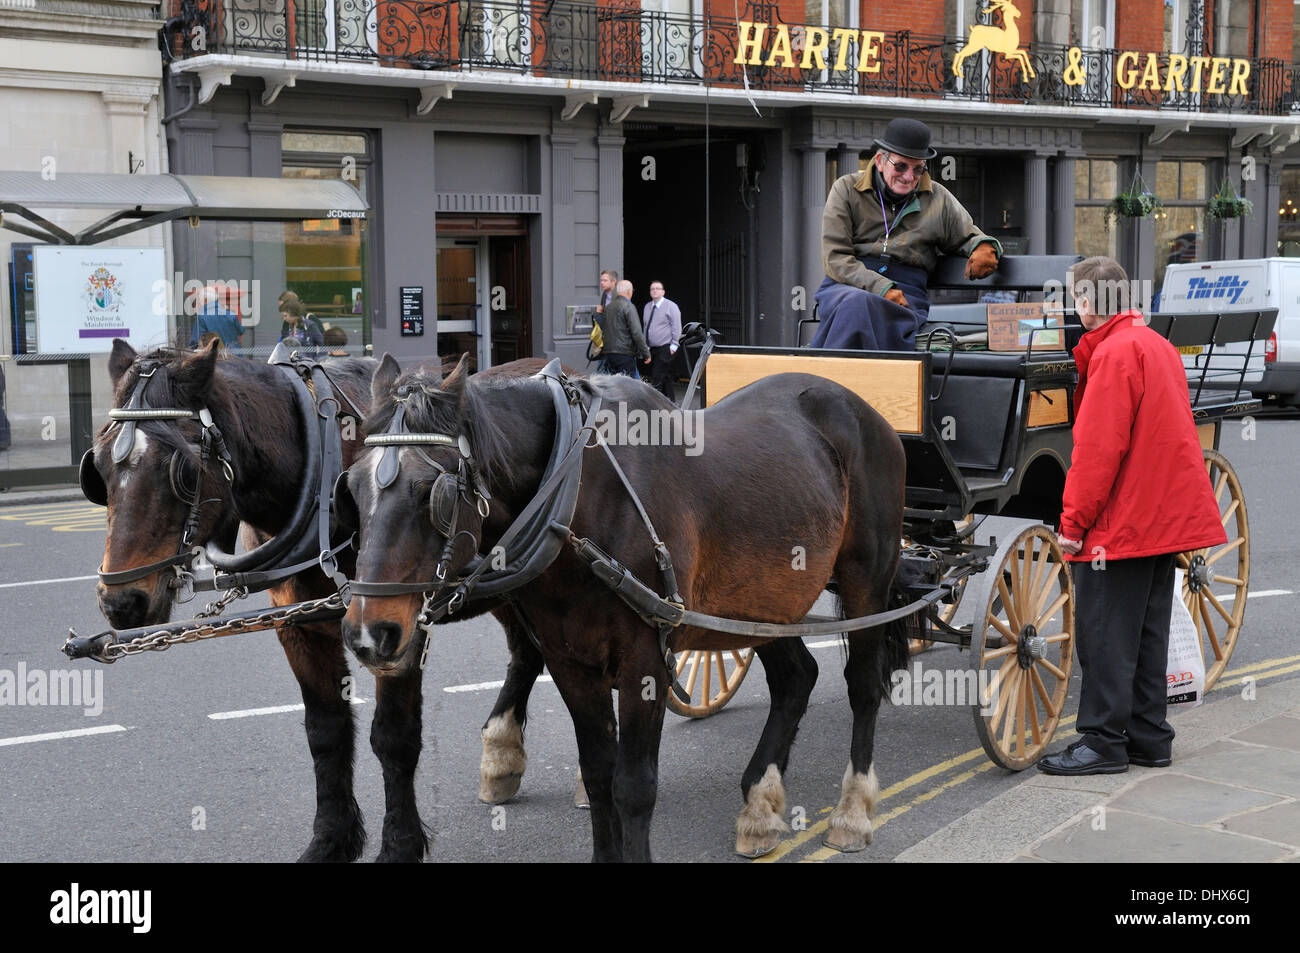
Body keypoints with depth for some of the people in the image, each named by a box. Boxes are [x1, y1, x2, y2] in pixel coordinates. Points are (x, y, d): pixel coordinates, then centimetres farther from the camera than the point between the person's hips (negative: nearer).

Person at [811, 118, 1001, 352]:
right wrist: (881, 287, -15)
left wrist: (985, 247, 5)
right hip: (846, 286, -1)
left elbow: (968, 238, 33)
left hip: (907, 296, 1)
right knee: (856, 303, -41)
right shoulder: (846, 189, 9)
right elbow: (835, 258, 0)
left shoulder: (938, 199, 18)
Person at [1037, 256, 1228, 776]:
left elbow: (1098, 447, -20)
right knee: (1146, 628, 14)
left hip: (1123, 518, -10)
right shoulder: (1157, 345, 16)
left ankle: (1104, 742, 2)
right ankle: (1149, 737, 19)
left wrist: (1074, 521, -15)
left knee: (1104, 631, -3)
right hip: (1164, 514, 10)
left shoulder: (1115, 352, -15)